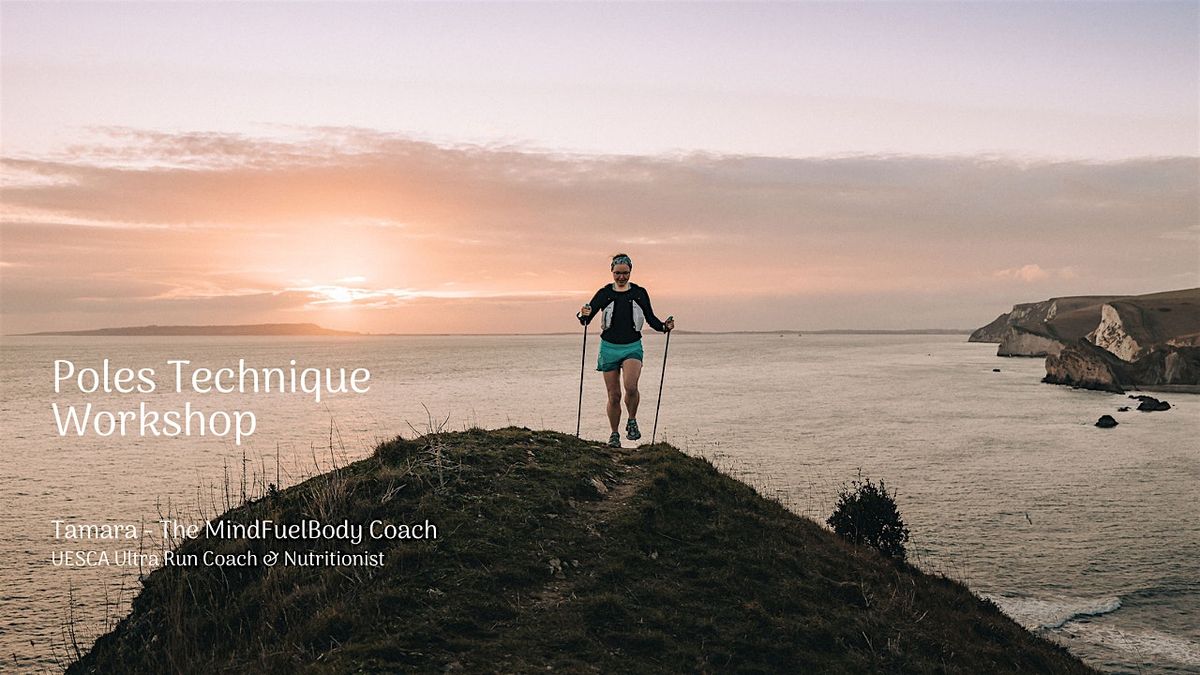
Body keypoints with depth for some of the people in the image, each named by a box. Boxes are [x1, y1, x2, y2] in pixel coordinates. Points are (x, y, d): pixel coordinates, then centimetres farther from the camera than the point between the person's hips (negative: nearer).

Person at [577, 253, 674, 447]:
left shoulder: (639, 293, 4)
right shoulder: (604, 293, 2)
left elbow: (651, 319, 12)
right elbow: (586, 320, -3)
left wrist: (665, 326, -7)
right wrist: (584, 314, -26)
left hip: (632, 346, -1)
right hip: (609, 347, 1)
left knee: (630, 386, -25)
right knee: (614, 395, 2)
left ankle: (632, 422, -1)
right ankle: (614, 434, 19)